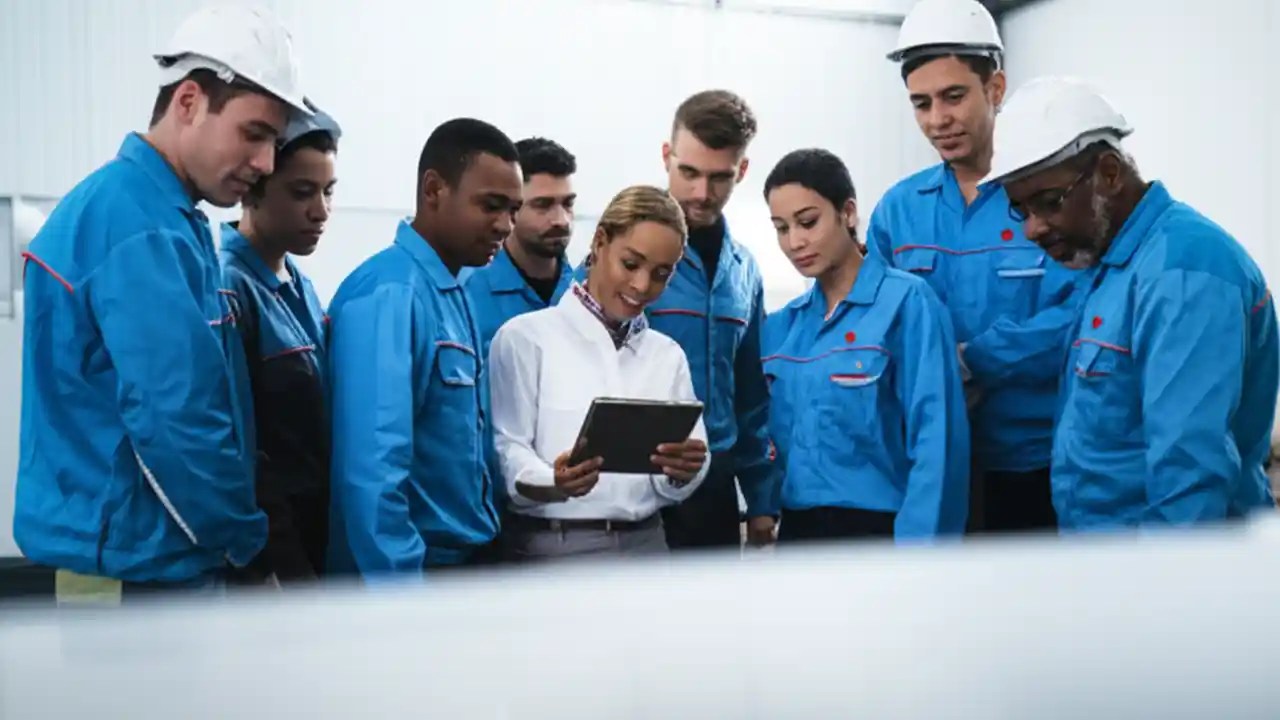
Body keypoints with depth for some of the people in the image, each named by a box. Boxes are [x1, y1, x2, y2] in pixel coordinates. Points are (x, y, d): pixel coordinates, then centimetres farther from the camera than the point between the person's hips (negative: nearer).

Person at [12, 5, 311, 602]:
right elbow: (176, 421, -25)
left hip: (131, 556, 10)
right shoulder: (142, 228, -20)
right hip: (143, 567, -10)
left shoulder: (132, 208, 12)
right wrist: (244, 544, -10)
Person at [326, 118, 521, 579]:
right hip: (412, 566, -9)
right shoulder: (390, 295, -18)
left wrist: (481, 544, 13)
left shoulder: (453, 295, 9)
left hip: (465, 558, 9)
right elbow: (373, 470, -26)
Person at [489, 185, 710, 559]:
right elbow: (506, 451, -11)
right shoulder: (526, 336, -4)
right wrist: (554, 482, -30)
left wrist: (683, 471, -16)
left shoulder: (668, 354, 12)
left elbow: (674, 487, 6)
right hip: (552, 547, -4)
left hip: (644, 544, 5)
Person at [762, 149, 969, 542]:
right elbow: (764, 435, 16)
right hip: (796, 531, 6)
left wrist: (915, 549, -20)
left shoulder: (905, 302, -9)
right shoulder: (781, 325, 10)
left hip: (877, 529, -6)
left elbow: (935, 440, -15)